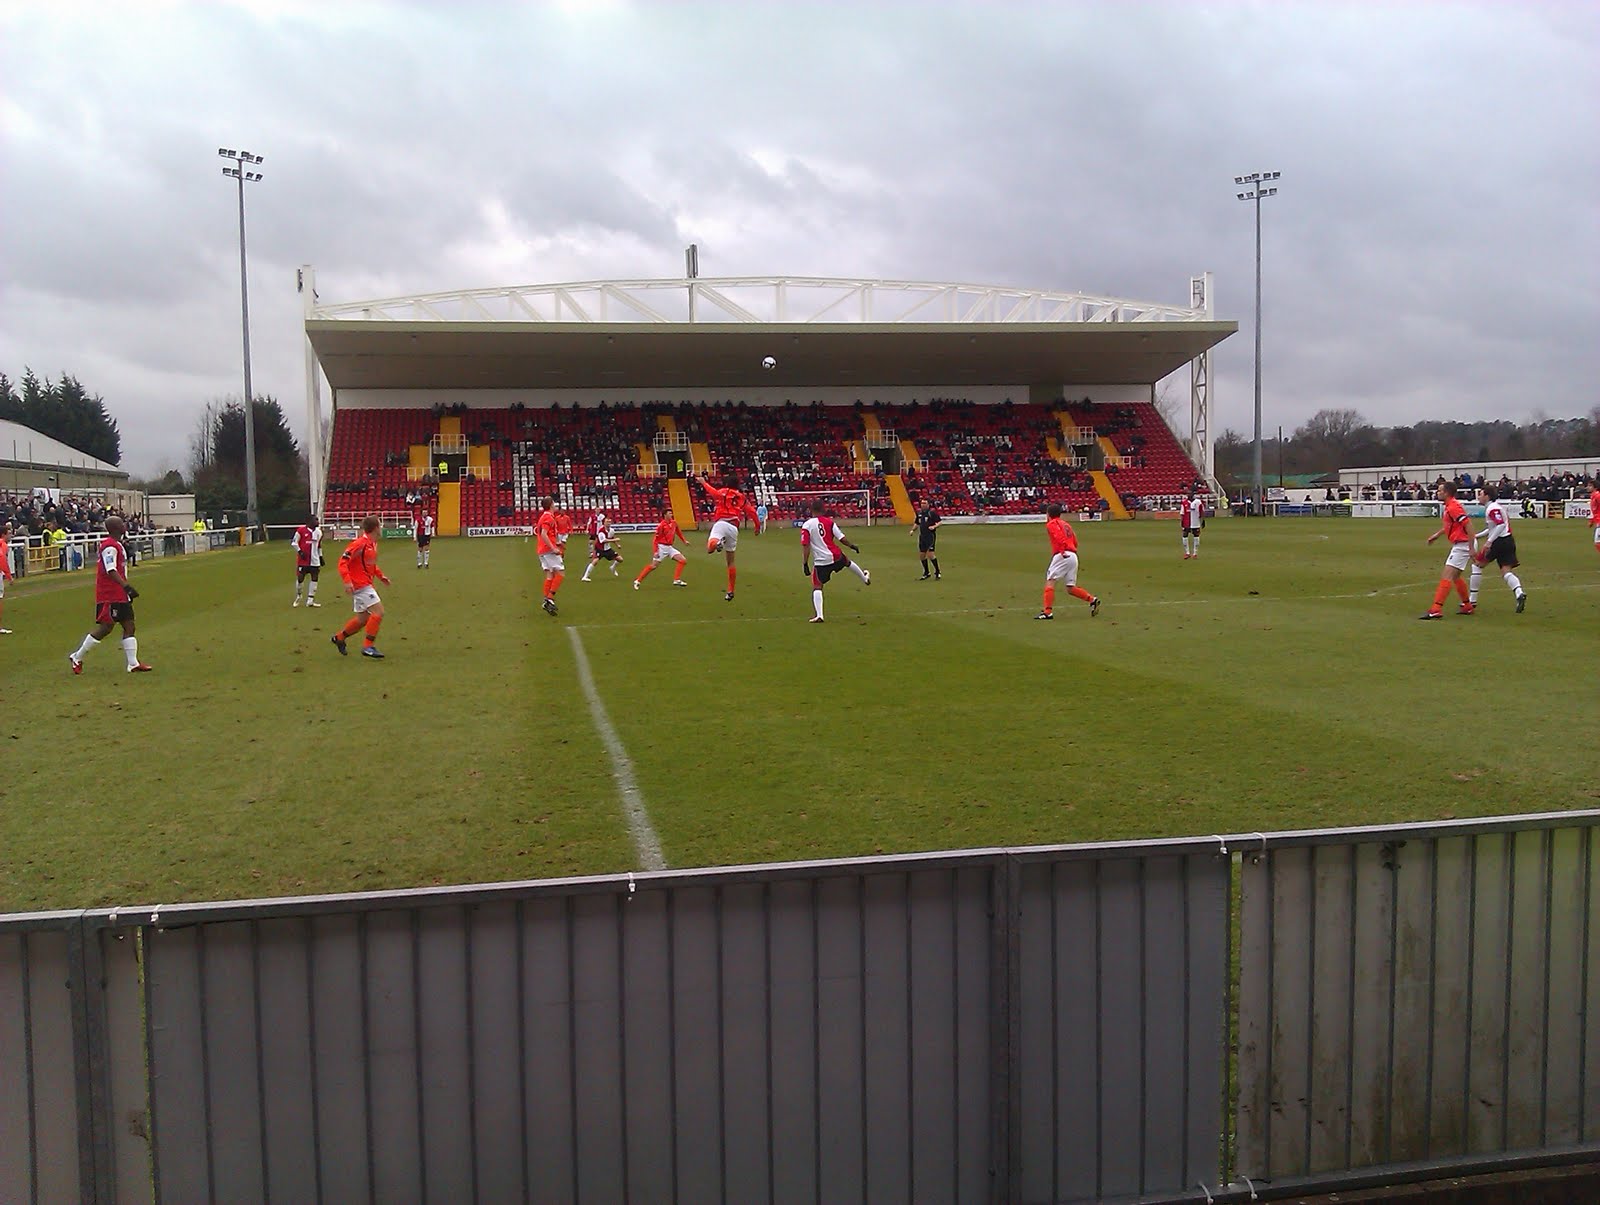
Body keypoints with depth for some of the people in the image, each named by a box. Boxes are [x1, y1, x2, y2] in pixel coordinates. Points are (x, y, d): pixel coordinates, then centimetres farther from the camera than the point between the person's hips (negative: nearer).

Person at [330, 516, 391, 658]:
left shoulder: (373, 543, 11)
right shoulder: (360, 543, -17)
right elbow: (343, 561, -19)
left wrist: (380, 575, 16)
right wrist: (347, 581, -28)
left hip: (366, 584, 10)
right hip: (359, 584, -10)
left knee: (363, 619, 15)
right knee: (378, 612, -14)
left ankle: (339, 637, 32)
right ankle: (368, 646, -10)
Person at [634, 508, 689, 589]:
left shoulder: (674, 523, 4)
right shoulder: (661, 525, -16)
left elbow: (678, 532, 25)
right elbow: (655, 539, -14)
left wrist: (684, 540, 26)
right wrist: (655, 551, -20)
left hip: (670, 547, 7)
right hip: (662, 547, -7)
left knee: (683, 561, -3)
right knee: (653, 566, -9)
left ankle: (676, 580, 2)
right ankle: (637, 581, 1)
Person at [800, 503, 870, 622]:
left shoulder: (806, 525, -6)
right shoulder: (829, 522, -3)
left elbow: (805, 546, -11)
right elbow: (841, 538, -3)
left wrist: (805, 564, -6)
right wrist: (852, 546, 14)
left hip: (820, 561, -3)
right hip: (836, 556, 3)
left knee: (816, 587, 3)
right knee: (848, 562, 35)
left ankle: (819, 615, -11)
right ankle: (865, 578, 61)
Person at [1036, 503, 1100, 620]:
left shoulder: (1051, 524, 3)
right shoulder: (1066, 524, 27)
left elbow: (1059, 536, -16)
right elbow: (1075, 542, 24)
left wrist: (1062, 551, -21)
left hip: (1062, 556, -8)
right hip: (1074, 556, 8)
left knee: (1050, 581, -8)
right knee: (1071, 588, 11)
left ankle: (1048, 612, -18)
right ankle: (1092, 600, -4)